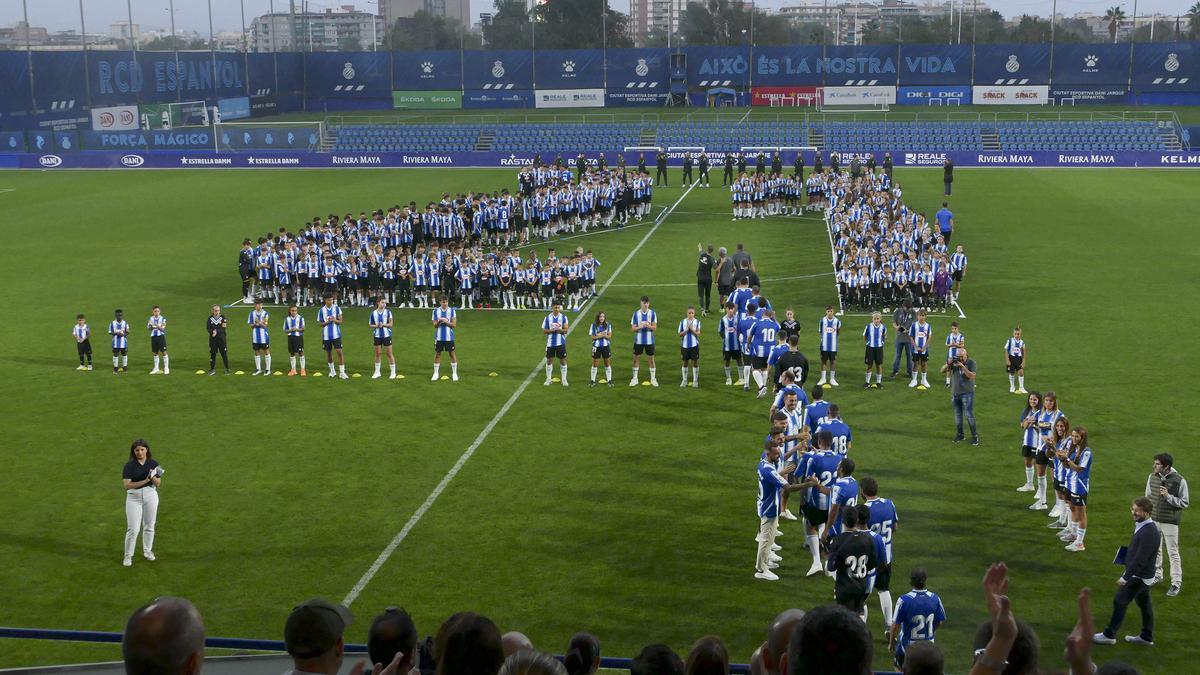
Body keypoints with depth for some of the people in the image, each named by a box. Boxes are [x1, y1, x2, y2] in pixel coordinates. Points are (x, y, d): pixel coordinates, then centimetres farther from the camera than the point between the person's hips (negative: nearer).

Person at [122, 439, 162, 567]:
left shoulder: (153, 464, 0)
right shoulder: (129, 465, -7)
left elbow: (158, 484, 1)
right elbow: (127, 485, -15)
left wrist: (154, 477, -21)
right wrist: (145, 481, -25)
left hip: (151, 496, 2)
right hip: (134, 498, -2)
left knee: (149, 526, 11)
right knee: (133, 529, -6)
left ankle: (147, 551, 27)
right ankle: (128, 556, 5)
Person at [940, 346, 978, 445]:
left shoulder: (971, 362, -10)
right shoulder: (954, 361, 0)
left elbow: (972, 376, -20)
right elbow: (942, 370, -1)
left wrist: (962, 366, -28)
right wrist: (948, 364, -20)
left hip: (967, 393, -4)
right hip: (955, 393, 4)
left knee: (969, 415, -7)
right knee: (957, 415, 12)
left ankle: (975, 436, 3)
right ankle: (959, 434, 23)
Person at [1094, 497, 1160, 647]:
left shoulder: (1149, 533, -27)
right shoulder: (1142, 526, 4)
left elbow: (1140, 559, -27)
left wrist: (1125, 577, -25)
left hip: (1139, 576, -10)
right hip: (1142, 575, 10)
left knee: (1120, 602, -2)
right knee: (1144, 603, 17)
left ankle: (1109, 635, 7)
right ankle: (1146, 637, 28)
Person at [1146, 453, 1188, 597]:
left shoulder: (1179, 481, -15)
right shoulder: (1152, 477, 1)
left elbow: (1184, 503, -12)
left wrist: (1168, 496, -25)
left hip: (1170, 522, -5)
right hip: (1154, 520, 5)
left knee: (1173, 552, 0)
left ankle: (1176, 583, 7)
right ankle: (1157, 575, 34)